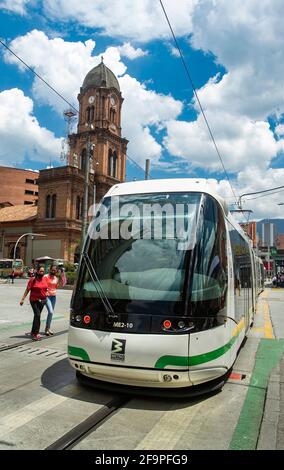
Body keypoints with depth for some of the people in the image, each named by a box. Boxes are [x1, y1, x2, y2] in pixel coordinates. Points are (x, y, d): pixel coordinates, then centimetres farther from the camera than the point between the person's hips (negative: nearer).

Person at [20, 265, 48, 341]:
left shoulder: (45, 279, 5)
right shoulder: (33, 279, -9)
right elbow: (27, 290, -8)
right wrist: (23, 299, -11)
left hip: (42, 300, 5)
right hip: (34, 300, -5)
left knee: (37, 316, 13)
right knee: (37, 315, -15)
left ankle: (33, 332, 25)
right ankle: (36, 333, -9)